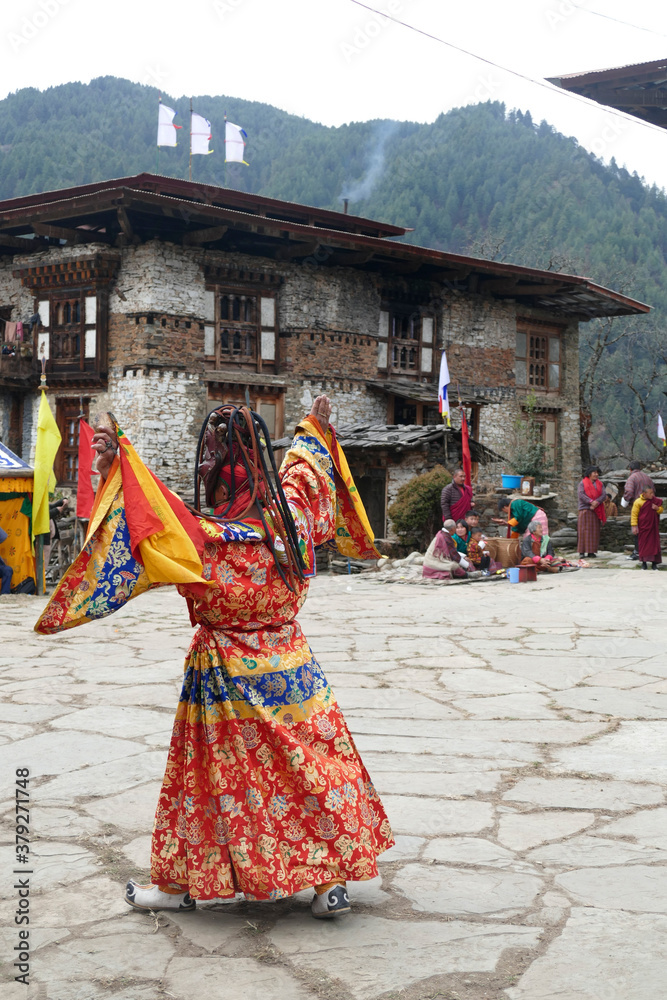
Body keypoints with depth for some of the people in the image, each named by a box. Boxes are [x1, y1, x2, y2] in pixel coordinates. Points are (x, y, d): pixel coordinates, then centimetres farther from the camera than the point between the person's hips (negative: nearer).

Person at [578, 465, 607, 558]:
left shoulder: (599, 484, 15)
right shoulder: (583, 483, 4)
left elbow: (604, 495, 3)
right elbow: (580, 494, -9)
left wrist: (596, 502, -15)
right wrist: (591, 501, -19)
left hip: (596, 510, 4)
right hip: (585, 509, -4)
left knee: (594, 530, 1)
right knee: (584, 530, -7)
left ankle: (591, 551, 4)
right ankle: (582, 551, -5)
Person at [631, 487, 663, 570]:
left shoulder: (656, 501, 4)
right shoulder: (638, 502, -8)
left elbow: (661, 510, 15)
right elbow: (634, 514, -6)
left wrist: (657, 508, -8)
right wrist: (634, 526, -11)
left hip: (653, 527, 3)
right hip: (643, 527, -3)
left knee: (654, 543, 1)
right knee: (643, 544, 1)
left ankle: (654, 563, 8)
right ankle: (644, 563, 10)